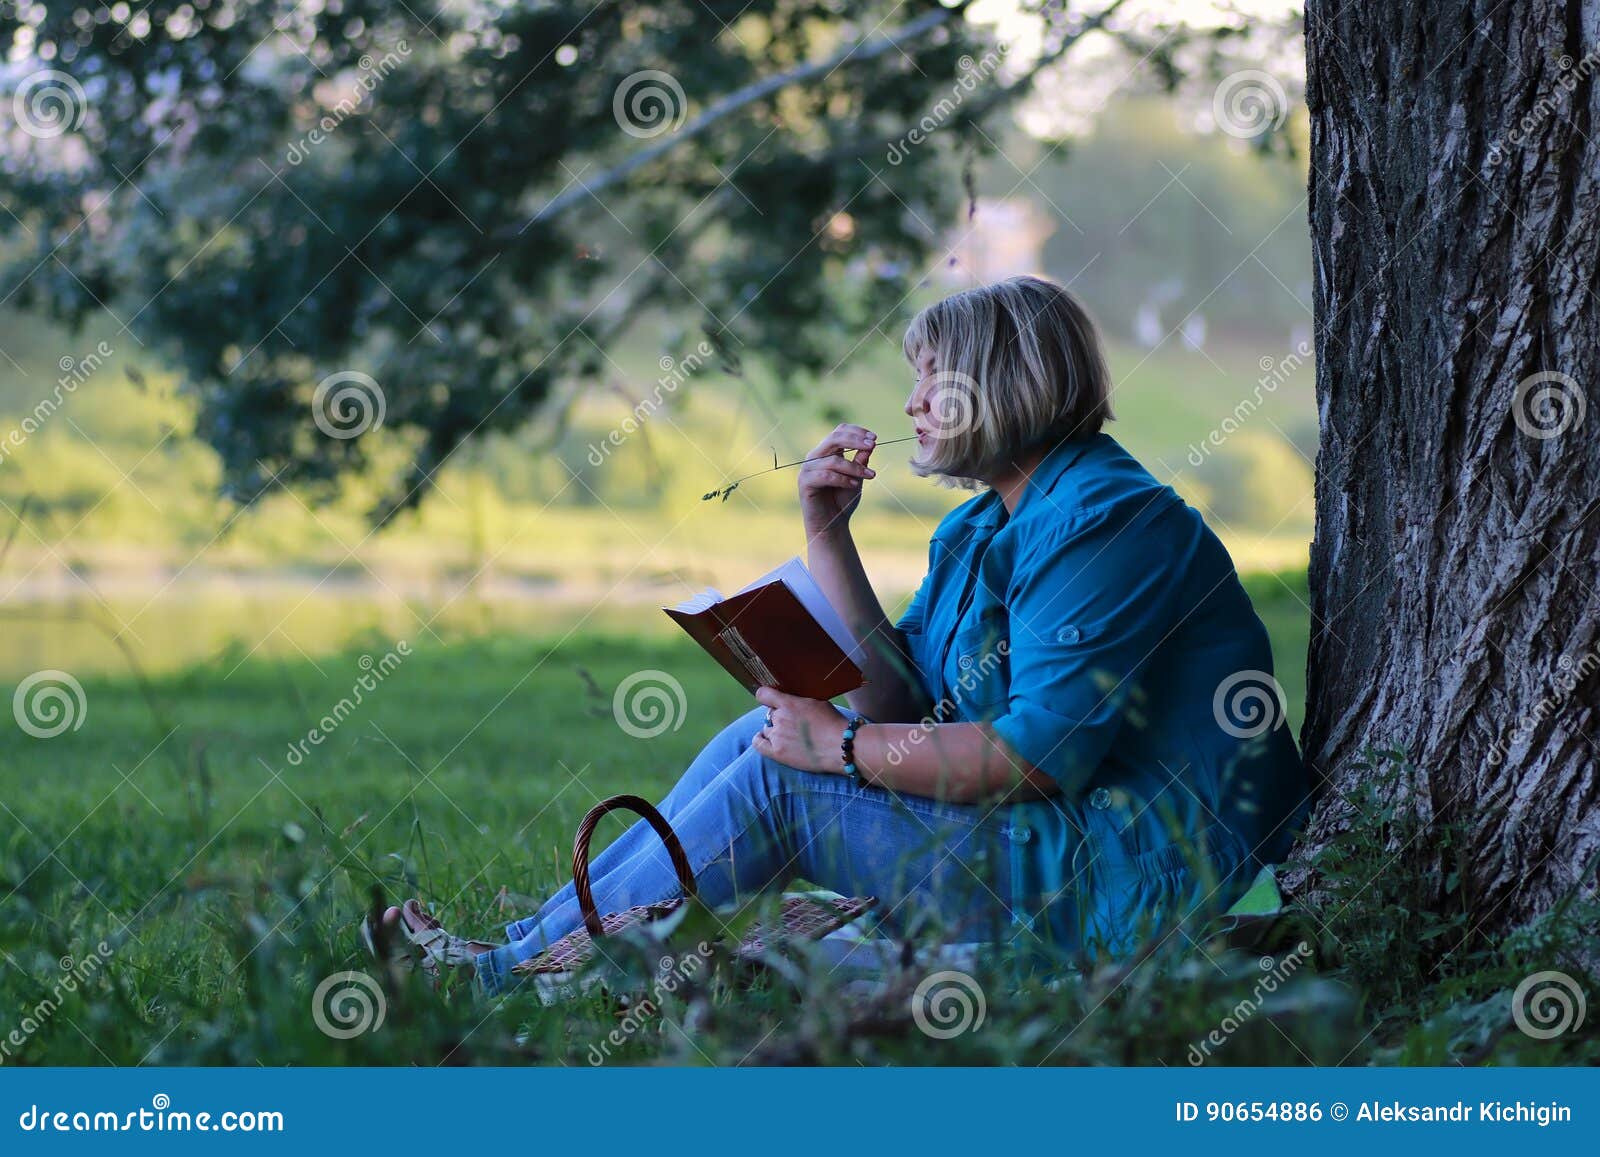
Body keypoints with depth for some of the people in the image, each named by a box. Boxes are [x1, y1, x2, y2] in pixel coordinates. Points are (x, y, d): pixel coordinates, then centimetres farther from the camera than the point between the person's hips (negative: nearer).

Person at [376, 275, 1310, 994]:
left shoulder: (1104, 523, -17)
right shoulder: (976, 531, 14)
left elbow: (1042, 751, -25)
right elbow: (900, 698, 9)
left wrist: (843, 747, -18)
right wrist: (829, 533, 3)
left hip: (1131, 879, -10)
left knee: (777, 781, -13)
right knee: (765, 735, 7)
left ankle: (516, 971, -2)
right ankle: (540, 936, 7)